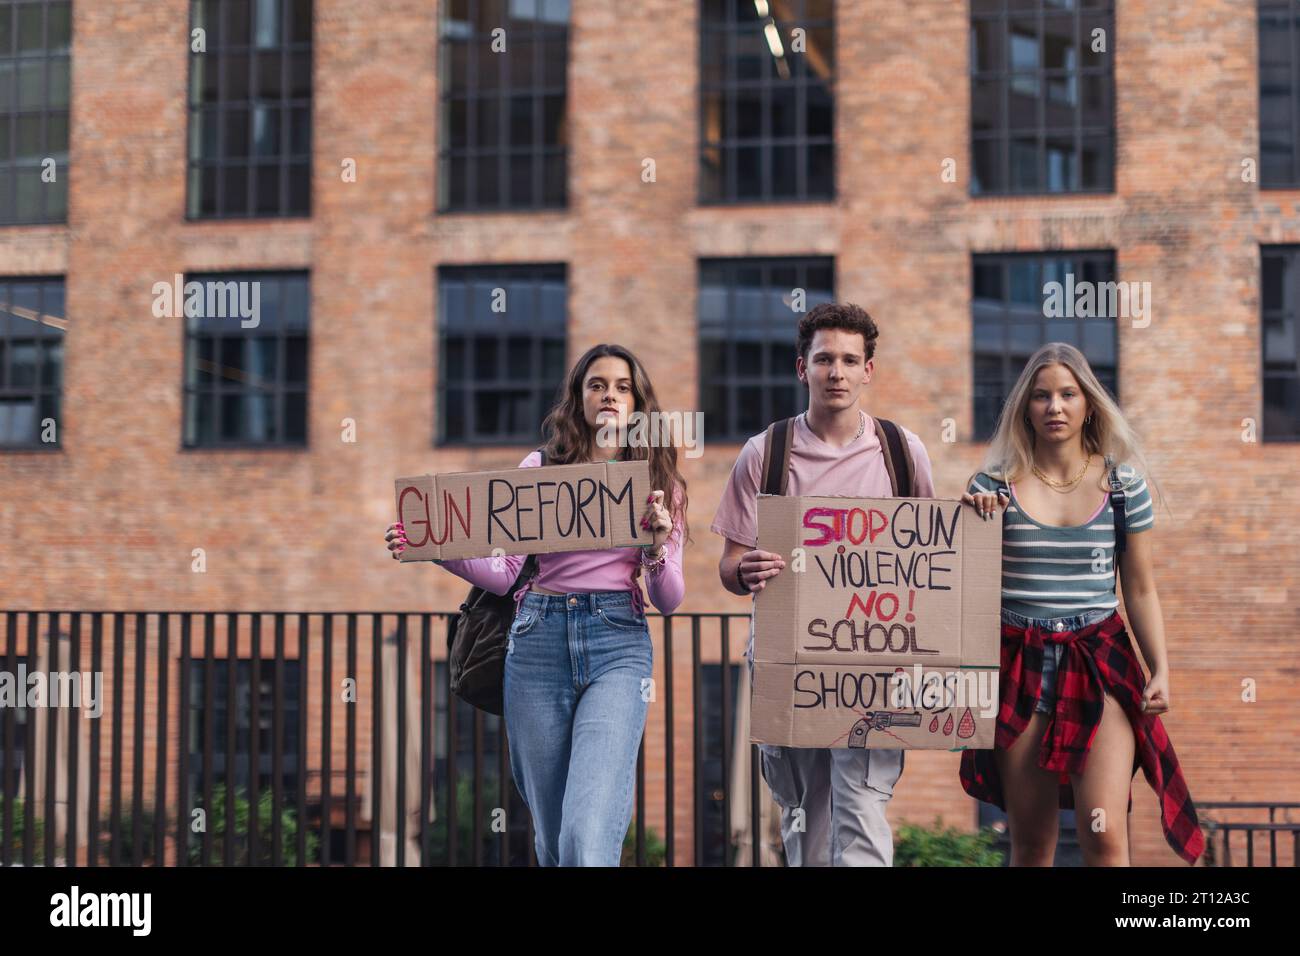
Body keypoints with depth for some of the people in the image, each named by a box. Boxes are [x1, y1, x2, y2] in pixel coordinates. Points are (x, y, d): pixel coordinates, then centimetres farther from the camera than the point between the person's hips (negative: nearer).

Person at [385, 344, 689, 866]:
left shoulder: (657, 481, 11)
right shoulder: (538, 468, 12)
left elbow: (669, 601, 8)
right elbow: (509, 573, 9)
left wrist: (658, 545, -12)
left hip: (617, 645, -2)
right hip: (538, 641, 2)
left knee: (586, 840, -21)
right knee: (552, 838, 8)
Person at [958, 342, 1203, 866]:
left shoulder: (1123, 483, 3)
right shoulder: (996, 483, 2)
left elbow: (1140, 590, 8)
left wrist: (1160, 669, -1)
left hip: (1100, 660, -1)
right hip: (1020, 664, 1)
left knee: (1105, 838, -12)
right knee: (1031, 842, 7)